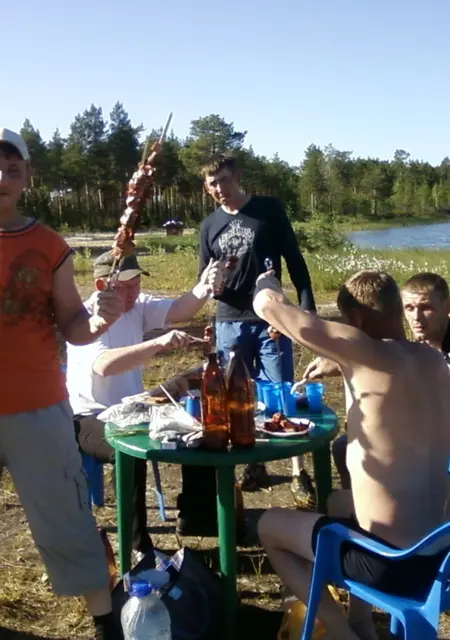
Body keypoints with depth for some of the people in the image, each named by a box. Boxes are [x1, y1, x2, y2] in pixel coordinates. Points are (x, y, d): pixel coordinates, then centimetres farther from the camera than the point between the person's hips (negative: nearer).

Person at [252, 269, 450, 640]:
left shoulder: (367, 352, -21)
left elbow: (268, 305, -20)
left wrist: (267, 285, 4)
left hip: (393, 562, -7)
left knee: (269, 526, 16)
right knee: (339, 502, 34)